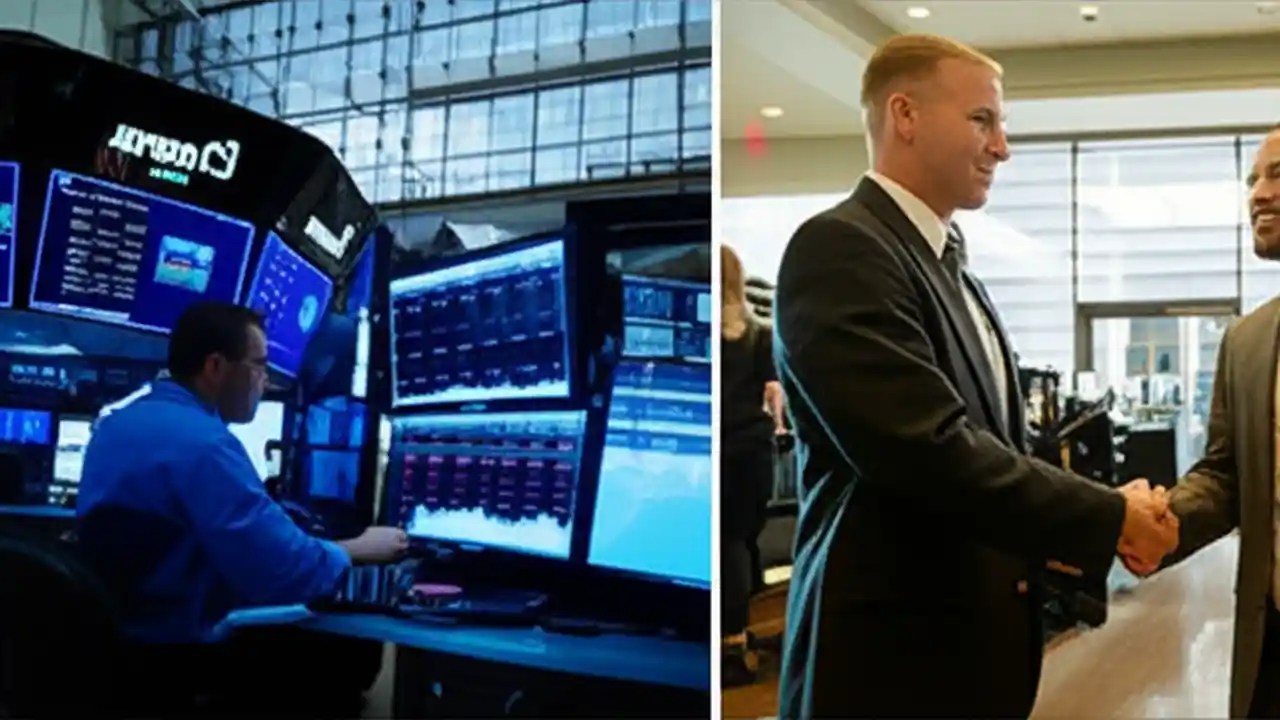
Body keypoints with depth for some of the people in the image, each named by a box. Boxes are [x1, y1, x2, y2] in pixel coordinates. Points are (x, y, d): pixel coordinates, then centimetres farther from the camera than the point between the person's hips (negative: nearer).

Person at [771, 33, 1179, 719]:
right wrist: (1104, 517, -13)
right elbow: (933, 450, -25)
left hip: (975, 641, 9)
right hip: (895, 651, -9)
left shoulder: (947, 268, 14)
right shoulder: (839, 248, -17)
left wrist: (1080, 526, 3)